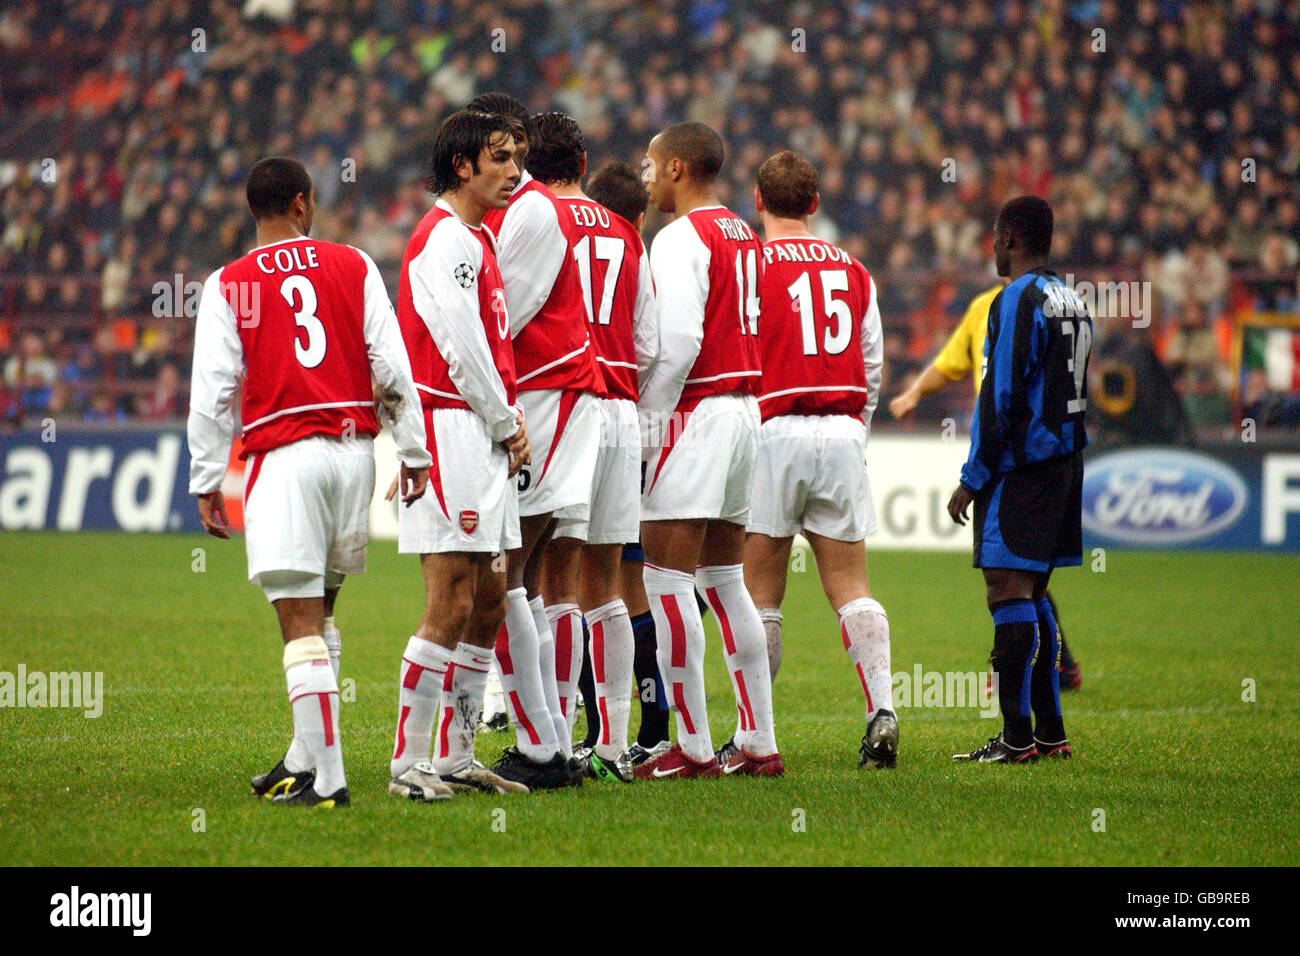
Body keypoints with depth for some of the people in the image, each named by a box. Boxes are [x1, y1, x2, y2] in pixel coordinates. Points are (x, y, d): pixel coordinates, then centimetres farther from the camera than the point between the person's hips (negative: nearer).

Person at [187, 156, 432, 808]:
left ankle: (325, 779, -12)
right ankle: (305, 756, 24)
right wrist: (412, 451, 10)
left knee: (301, 625, -6)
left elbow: (212, 390, -2)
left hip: (282, 455, -4)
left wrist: (206, 481, 3)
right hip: (354, 448, 4)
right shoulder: (353, 267, 6)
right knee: (319, 614, 19)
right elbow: (393, 368, 4)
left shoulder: (228, 285, 1)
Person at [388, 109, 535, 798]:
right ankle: (408, 762, -10)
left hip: (484, 440, 10)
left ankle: (455, 758, 16)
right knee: (451, 607, -12)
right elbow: (462, 348, -17)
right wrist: (507, 424, -6)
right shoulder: (446, 237, -11)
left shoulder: (476, 239, 20)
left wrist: (509, 422, 8)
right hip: (451, 431, -10)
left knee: (488, 602, 11)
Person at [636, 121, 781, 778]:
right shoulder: (742, 236, 16)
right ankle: (758, 743, 14)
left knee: (667, 579, -7)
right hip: (744, 408, 9)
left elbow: (679, 341, -20)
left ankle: (693, 747, -10)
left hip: (695, 413, -9)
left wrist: (645, 420, -12)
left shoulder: (681, 238, -11)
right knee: (724, 580, 14)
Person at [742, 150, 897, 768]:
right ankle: (882, 710, -9)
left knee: (760, 594, 2)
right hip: (842, 434, 4)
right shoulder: (853, 272, 11)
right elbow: (873, 367, 16)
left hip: (774, 432, -4)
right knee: (849, 587, 6)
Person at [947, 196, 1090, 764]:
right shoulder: (1072, 301, 16)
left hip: (1020, 469, -9)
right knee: (1031, 595, 14)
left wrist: (972, 480, -13)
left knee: (1009, 593, -10)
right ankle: (1050, 732, 14)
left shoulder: (1017, 301, -12)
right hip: (1064, 462, 9)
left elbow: (1001, 399, -17)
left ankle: (1017, 736, -13)